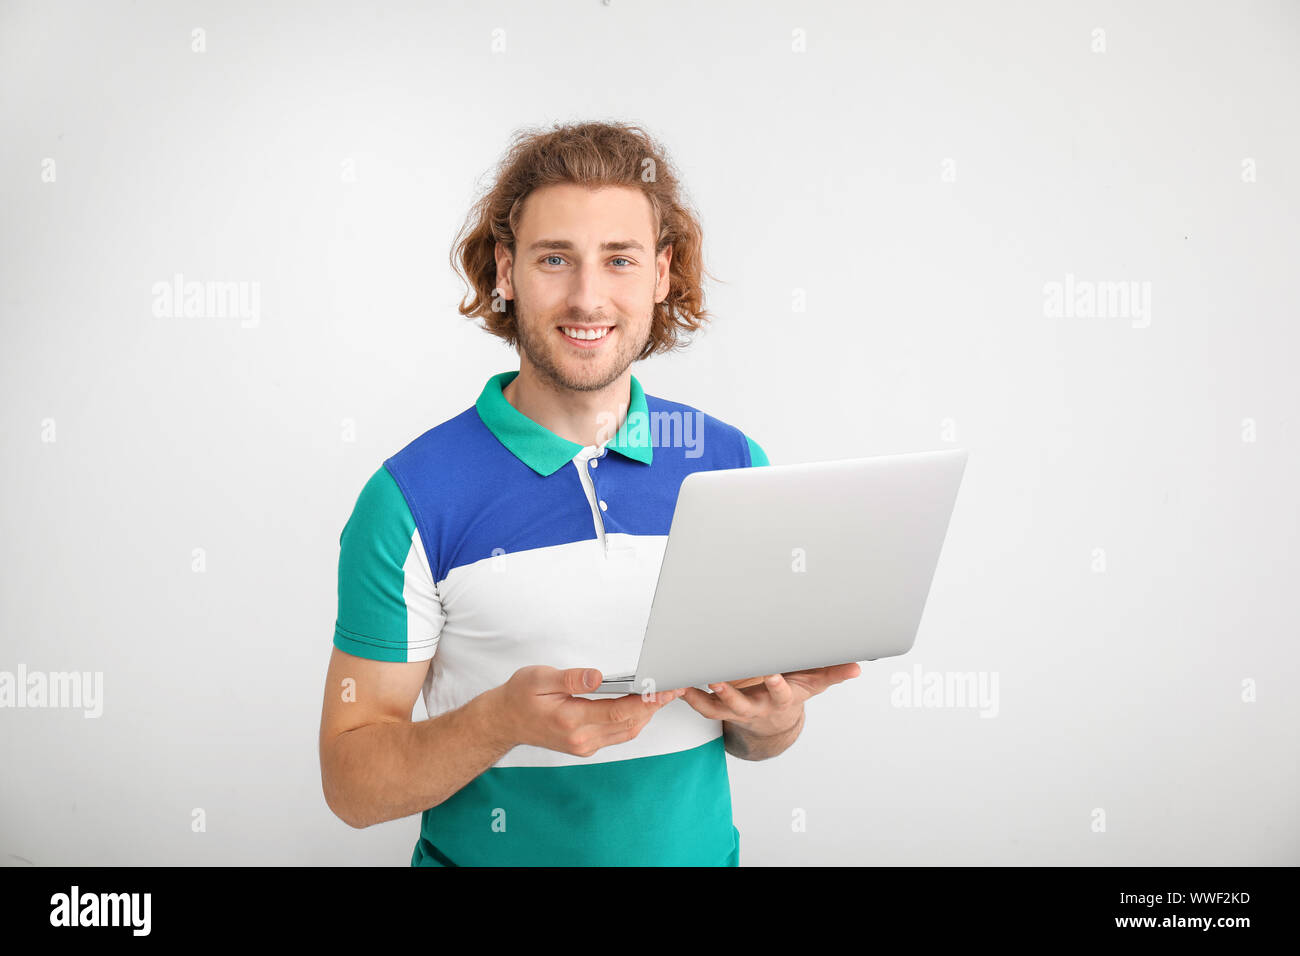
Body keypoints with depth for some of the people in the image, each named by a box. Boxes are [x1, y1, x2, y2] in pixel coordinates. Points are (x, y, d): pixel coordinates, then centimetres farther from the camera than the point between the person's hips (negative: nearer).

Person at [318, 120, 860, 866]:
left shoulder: (733, 465, -1)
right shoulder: (414, 498, -10)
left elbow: (754, 740, 9)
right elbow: (352, 784, -8)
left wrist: (773, 719, -11)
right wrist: (504, 720, -23)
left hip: (699, 850, 3)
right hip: (493, 855, -2)